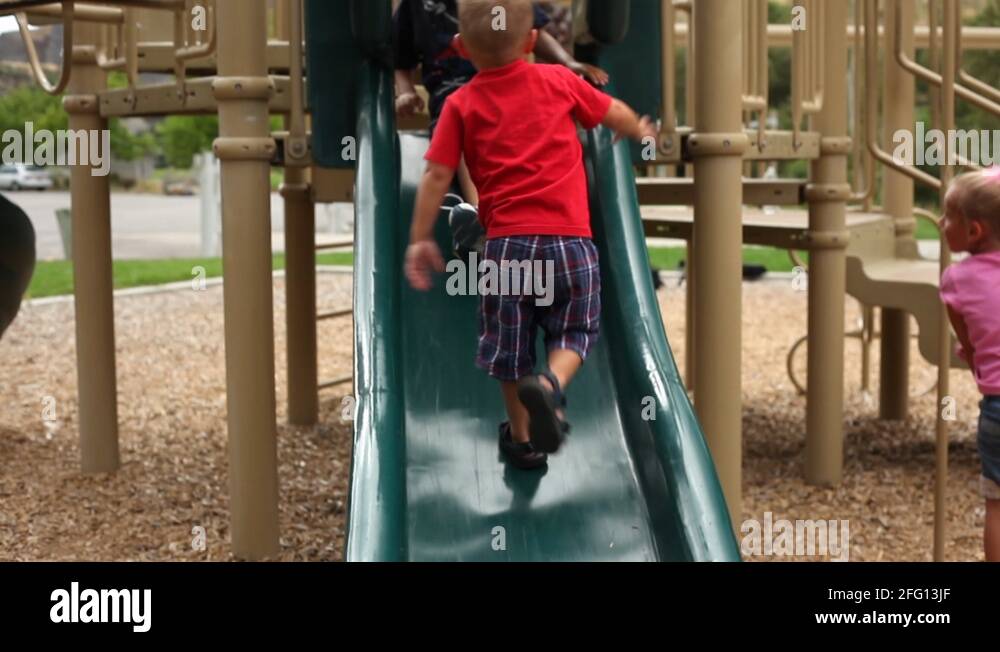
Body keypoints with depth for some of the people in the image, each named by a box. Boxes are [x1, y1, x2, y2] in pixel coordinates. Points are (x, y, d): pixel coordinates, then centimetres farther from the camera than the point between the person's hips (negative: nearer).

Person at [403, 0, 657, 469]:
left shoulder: (461, 104, 4)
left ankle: (522, 438, 29)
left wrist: (420, 239, 7)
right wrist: (638, 131, 43)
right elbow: (616, 113, 21)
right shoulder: (558, 80, 8)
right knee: (574, 331, 16)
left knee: (510, 344, 17)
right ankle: (551, 383, -15)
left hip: (507, 241, 0)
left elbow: (437, 175, 0)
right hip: (570, 238, 0)